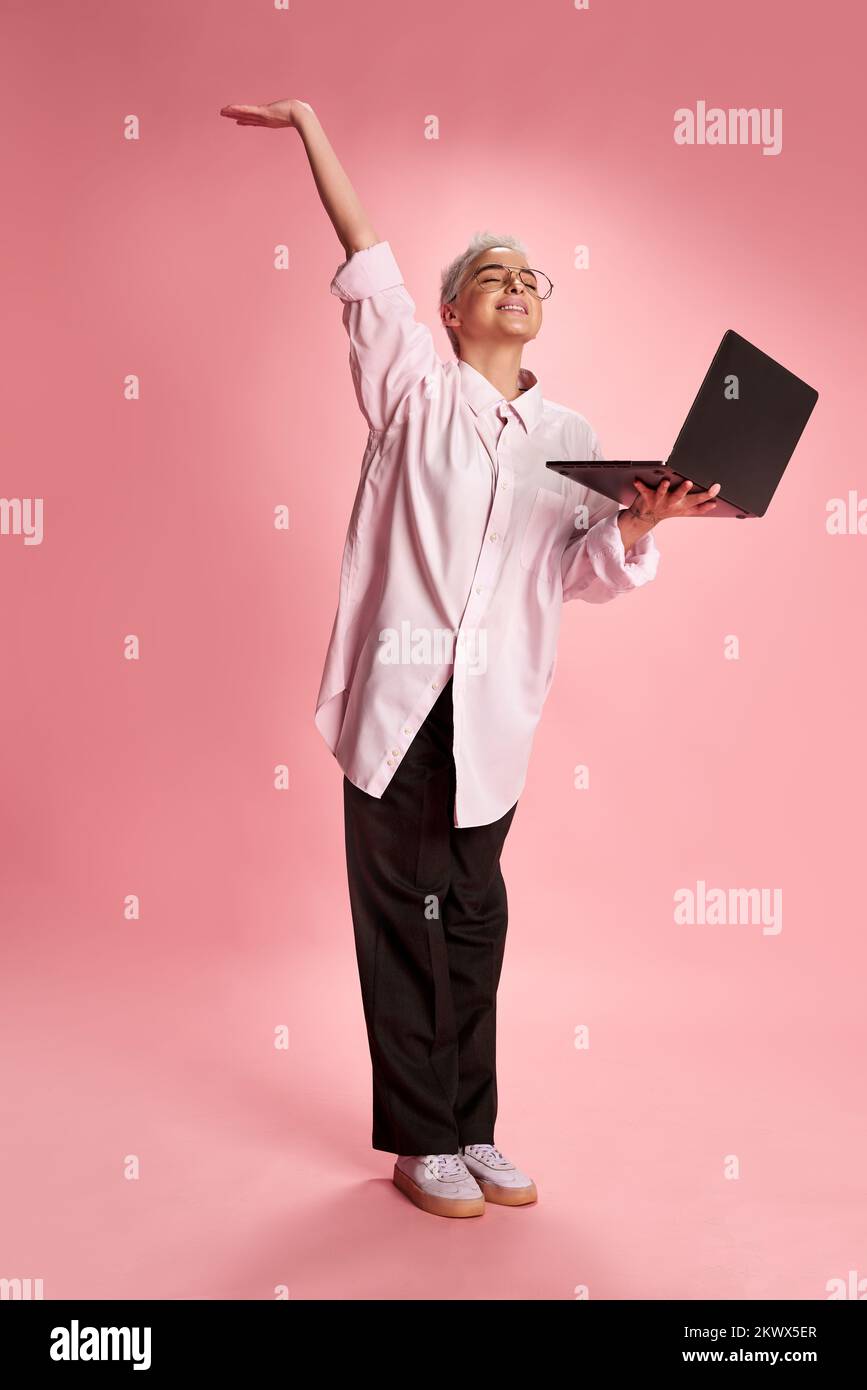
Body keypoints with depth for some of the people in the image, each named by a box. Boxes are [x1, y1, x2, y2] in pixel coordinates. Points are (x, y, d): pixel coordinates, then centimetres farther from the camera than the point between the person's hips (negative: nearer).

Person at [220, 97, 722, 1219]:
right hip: (398, 698, -3)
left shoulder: (570, 435, 13)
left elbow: (589, 576, 6)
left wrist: (641, 523, -13)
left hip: (492, 712, 3)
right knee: (404, 922, 3)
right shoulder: (413, 387, 5)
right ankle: (419, 1143, 17)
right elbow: (365, 256, 0)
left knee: (475, 924, 11)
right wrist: (309, 123, 3)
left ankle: (470, 1131, 25)